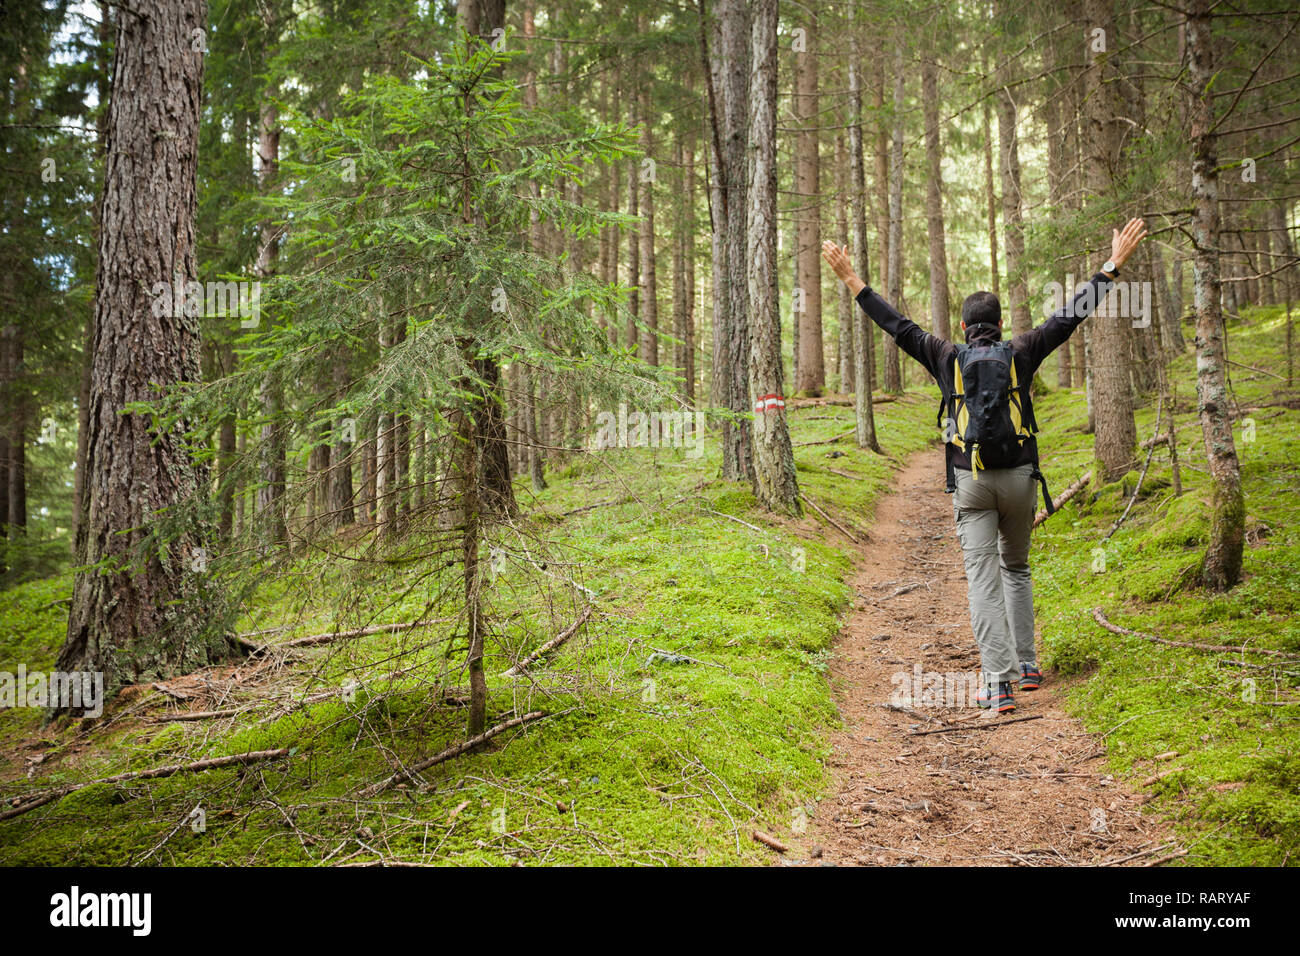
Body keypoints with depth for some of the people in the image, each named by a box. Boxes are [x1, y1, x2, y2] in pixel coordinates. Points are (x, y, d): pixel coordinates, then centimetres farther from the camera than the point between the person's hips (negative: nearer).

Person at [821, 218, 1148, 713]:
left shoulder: (947, 358, 4)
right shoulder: (1020, 354, 4)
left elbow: (896, 324, 9)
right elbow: (1069, 315, 8)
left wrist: (851, 279, 15)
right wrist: (1113, 264, 15)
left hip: (970, 481, -1)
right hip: (1019, 478, 2)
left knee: (983, 576, -2)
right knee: (1016, 567, 20)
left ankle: (998, 681, -11)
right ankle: (1027, 664, 22)